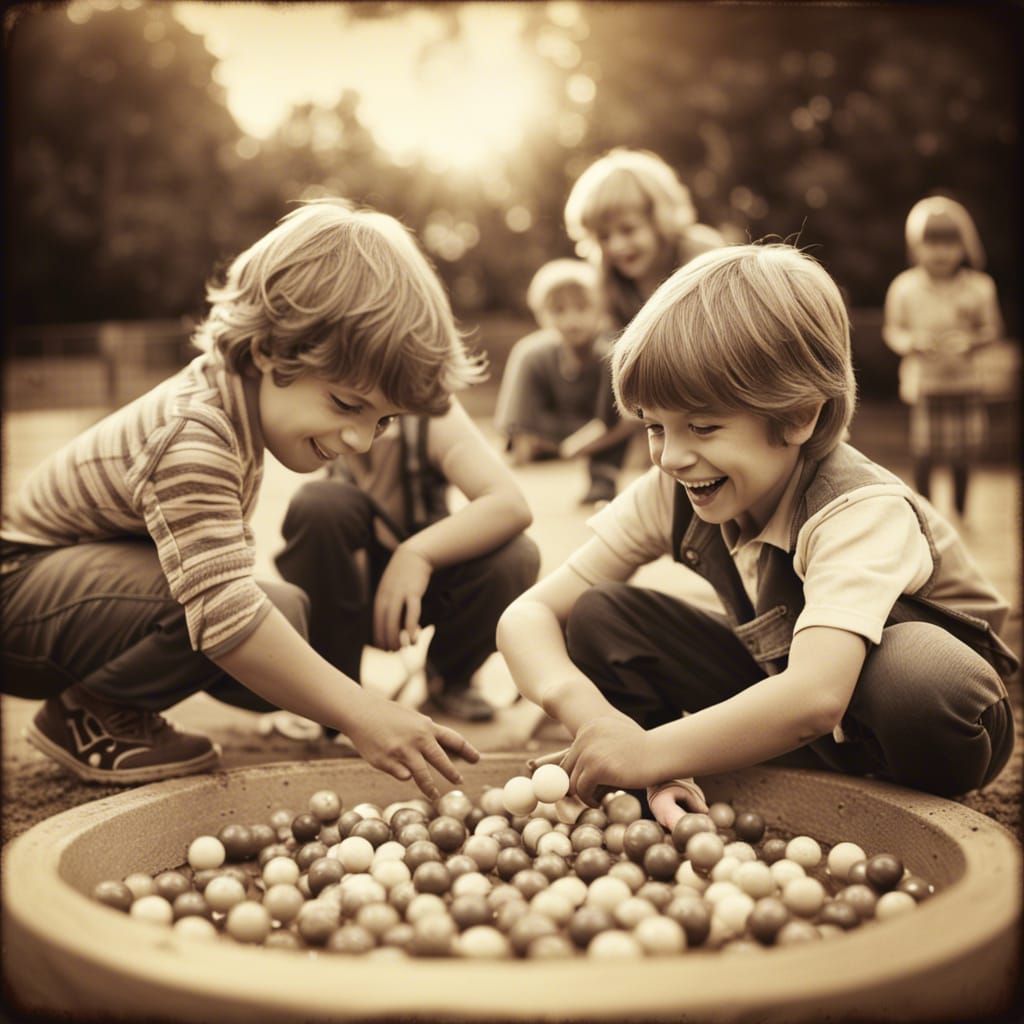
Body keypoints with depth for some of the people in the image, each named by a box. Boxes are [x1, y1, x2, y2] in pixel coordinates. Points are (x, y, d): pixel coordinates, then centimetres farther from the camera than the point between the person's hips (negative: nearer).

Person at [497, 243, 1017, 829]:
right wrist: (582, 704, -37)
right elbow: (529, 614, -17)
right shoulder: (670, 495, -16)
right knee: (597, 621, -16)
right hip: (773, 679, 4)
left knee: (923, 686, -41)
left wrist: (652, 751, -46)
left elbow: (816, 699, -48)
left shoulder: (860, 515, -32)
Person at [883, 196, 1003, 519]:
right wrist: (912, 340, -18)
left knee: (966, 449, 5)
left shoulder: (978, 287, -4)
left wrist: (972, 340, -17)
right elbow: (892, 330, 2)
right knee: (923, 450, -4)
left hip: (965, 380, 1)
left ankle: (960, 508, 30)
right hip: (923, 380, -1)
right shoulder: (904, 288, -6)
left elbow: (992, 328, 4)